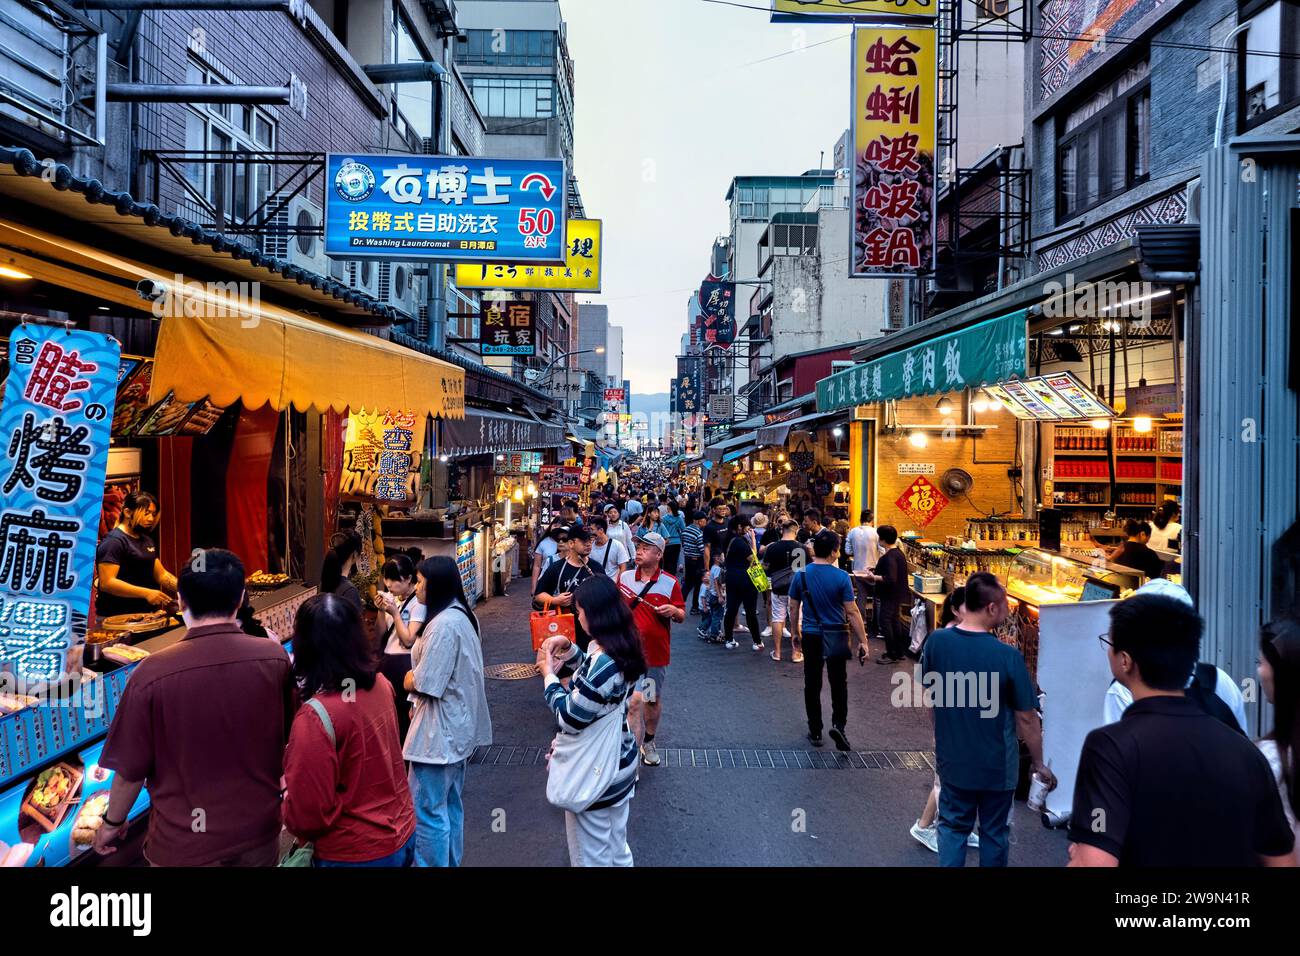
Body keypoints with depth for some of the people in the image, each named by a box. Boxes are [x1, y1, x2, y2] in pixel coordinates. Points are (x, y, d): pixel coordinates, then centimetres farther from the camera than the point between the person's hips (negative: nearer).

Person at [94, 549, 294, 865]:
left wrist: (112, 822, 8)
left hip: (184, 845, -2)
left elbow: (131, 768, -10)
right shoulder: (275, 657, -14)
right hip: (259, 831, 2)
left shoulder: (153, 672, -20)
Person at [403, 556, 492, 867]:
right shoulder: (464, 615, 9)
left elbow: (423, 684, -22)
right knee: (450, 804, 20)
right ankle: (450, 862, 31)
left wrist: (407, 679, -2)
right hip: (457, 726, 10)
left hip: (438, 731, -10)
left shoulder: (444, 624, -23)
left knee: (428, 811, 1)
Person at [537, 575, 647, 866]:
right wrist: (569, 647, 4)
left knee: (592, 856, 11)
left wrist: (549, 675, -12)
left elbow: (569, 720, -24)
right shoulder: (624, 650, -1)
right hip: (620, 764, 9)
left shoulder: (603, 662, -30)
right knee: (617, 850, 24)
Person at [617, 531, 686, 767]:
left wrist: (673, 611, -20)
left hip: (657, 652, 1)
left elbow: (682, 616, 1)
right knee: (634, 701, -11)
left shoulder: (670, 583, -5)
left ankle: (648, 741, 40)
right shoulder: (624, 577, -1)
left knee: (653, 700, 17)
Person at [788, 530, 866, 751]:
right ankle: (838, 724, -5)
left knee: (812, 685, 12)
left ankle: (815, 732, 19)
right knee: (838, 684, 12)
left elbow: (794, 607, 2)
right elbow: (852, 612, -12)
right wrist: (862, 641, -5)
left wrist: (795, 632, 17)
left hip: (811, 636, 2)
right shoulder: (841, 577, -14)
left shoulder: (801, 575, -6)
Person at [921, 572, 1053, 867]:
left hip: (952, 759, 3)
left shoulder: (936, 641, -13)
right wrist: (1039, 763, 1)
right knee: (994, 832, 19)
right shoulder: (1007, 656, -25)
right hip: (996, 765, -3)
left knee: (953, 826, 19)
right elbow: (1027, 718, -15)